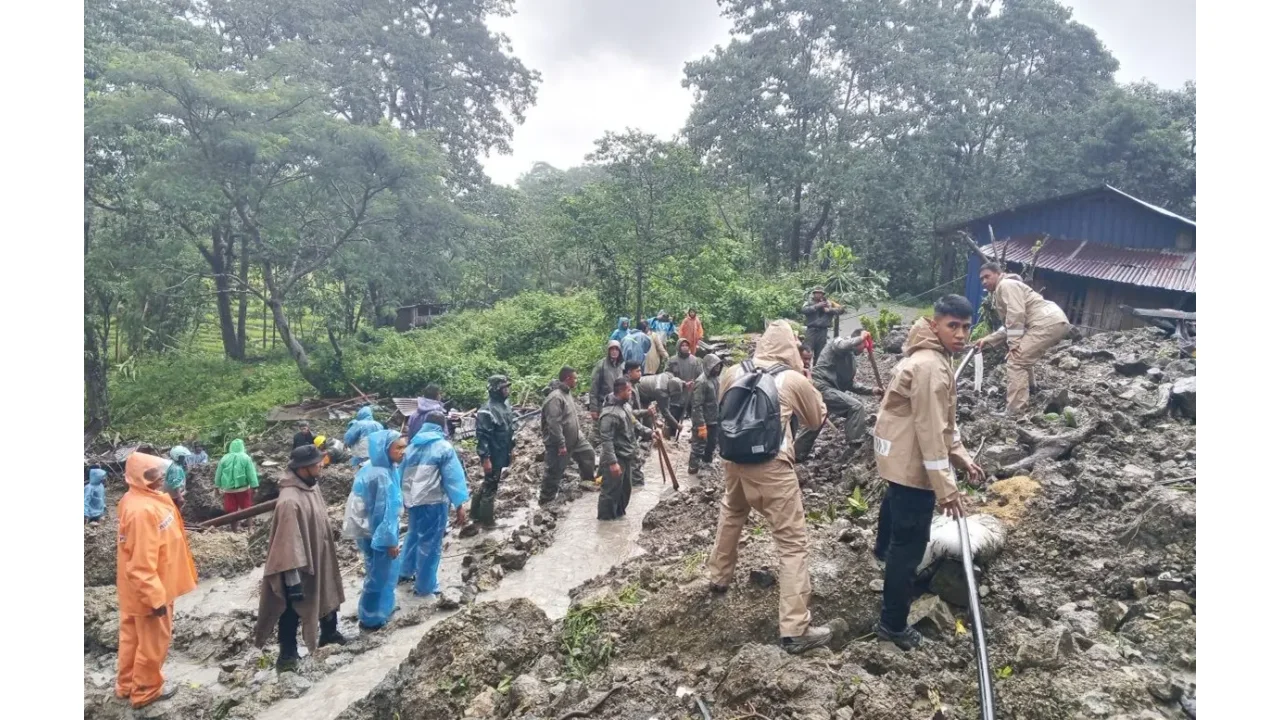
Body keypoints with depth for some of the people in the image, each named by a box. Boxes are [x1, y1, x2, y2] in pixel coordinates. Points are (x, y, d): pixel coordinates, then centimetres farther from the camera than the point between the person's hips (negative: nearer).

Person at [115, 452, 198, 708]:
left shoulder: (137, 500, 0)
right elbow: (142, 565, -29)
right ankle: (145, 691, 27)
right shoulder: (143, 510, -31)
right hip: (148, 592, -9)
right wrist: (156, 597, -23)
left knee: (133, 637, 24)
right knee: (153, 642, 10)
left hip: (134, 589, 9)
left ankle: (126, 684, 40)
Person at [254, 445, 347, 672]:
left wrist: (330, 550, 21)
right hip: (299, 567, -9)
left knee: (329, 596, 26)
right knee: (292, 610, 11)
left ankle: (329, 633, 48)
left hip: (320, 558, 9)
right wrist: (293, 579, -27)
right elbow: (288, 543, -30)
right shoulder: (290, 501, -32)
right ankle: (287, 654, 29)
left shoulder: (312, 486, -3)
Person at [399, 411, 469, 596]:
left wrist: (402, 496, 26)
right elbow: (453, 477, -14)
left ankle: (405, 570, 41)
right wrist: (460, 505, -16)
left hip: (412, 500, 7)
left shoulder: (412, 446, 11)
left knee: (414, 535, 27)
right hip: (433, 501, -7)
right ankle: (425, 585, 13)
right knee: (429, 542, 4)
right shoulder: (443, 447, -9)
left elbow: (402, 473, 17)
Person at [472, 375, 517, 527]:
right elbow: (482, 436, -23)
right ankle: (486, 520, 16)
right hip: (493, 456, -9)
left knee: (488, 484, 20)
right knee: (490, 487, 3)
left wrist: (512, 447, 18)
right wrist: (485, 458, -22)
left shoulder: (506, 405, 5)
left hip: (503, 455, 9)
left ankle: (476, 513, 34)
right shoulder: (487, 411, -23)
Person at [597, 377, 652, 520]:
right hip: (616, 458, -9)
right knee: (611, 490, 4)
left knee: (625, 488, 22)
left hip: (627, 456, 10)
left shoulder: (626, 405, 3)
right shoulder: (610, 413, -26)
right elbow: (606, 440, -27)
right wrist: (612, 462, -28)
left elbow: (634, 424, 19)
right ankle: (605, 516, 20)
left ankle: (619, 512, 38)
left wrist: (649, 432, 9)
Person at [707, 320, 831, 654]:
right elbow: (817, 418, 11)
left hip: (734, 459, 5)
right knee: (794, 543, 1)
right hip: (771, 466, -5)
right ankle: (794, 629, -1)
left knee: (731, 516, 32)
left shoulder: (733, 372, 4)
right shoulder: (794, 380, -5)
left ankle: (719, 577, 50)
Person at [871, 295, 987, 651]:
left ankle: (883, 550, 66)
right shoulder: (930, 367, -27)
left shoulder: (932, 357, 7)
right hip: (911, 462, -11)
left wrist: (962, 456, 9)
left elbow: (942, 419, 14)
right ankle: (893, 625, 3)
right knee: (910, 543, -5)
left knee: (895, 502, 37)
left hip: (898, 454, 11)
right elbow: (930, 430, -29)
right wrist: (945, 487, -27)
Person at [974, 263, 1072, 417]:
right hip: (1055, 321, 11)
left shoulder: (1006, 285, -2)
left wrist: (1014, 345, -15)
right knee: (1023, 359, 26)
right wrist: (988, 340, 16)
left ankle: (1013, 414, -18)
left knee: (1017, 360, -14)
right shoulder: (999, 293, 28)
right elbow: (1009, 326, 25)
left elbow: (1016, 316, -15)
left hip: (1049, 322, -11)